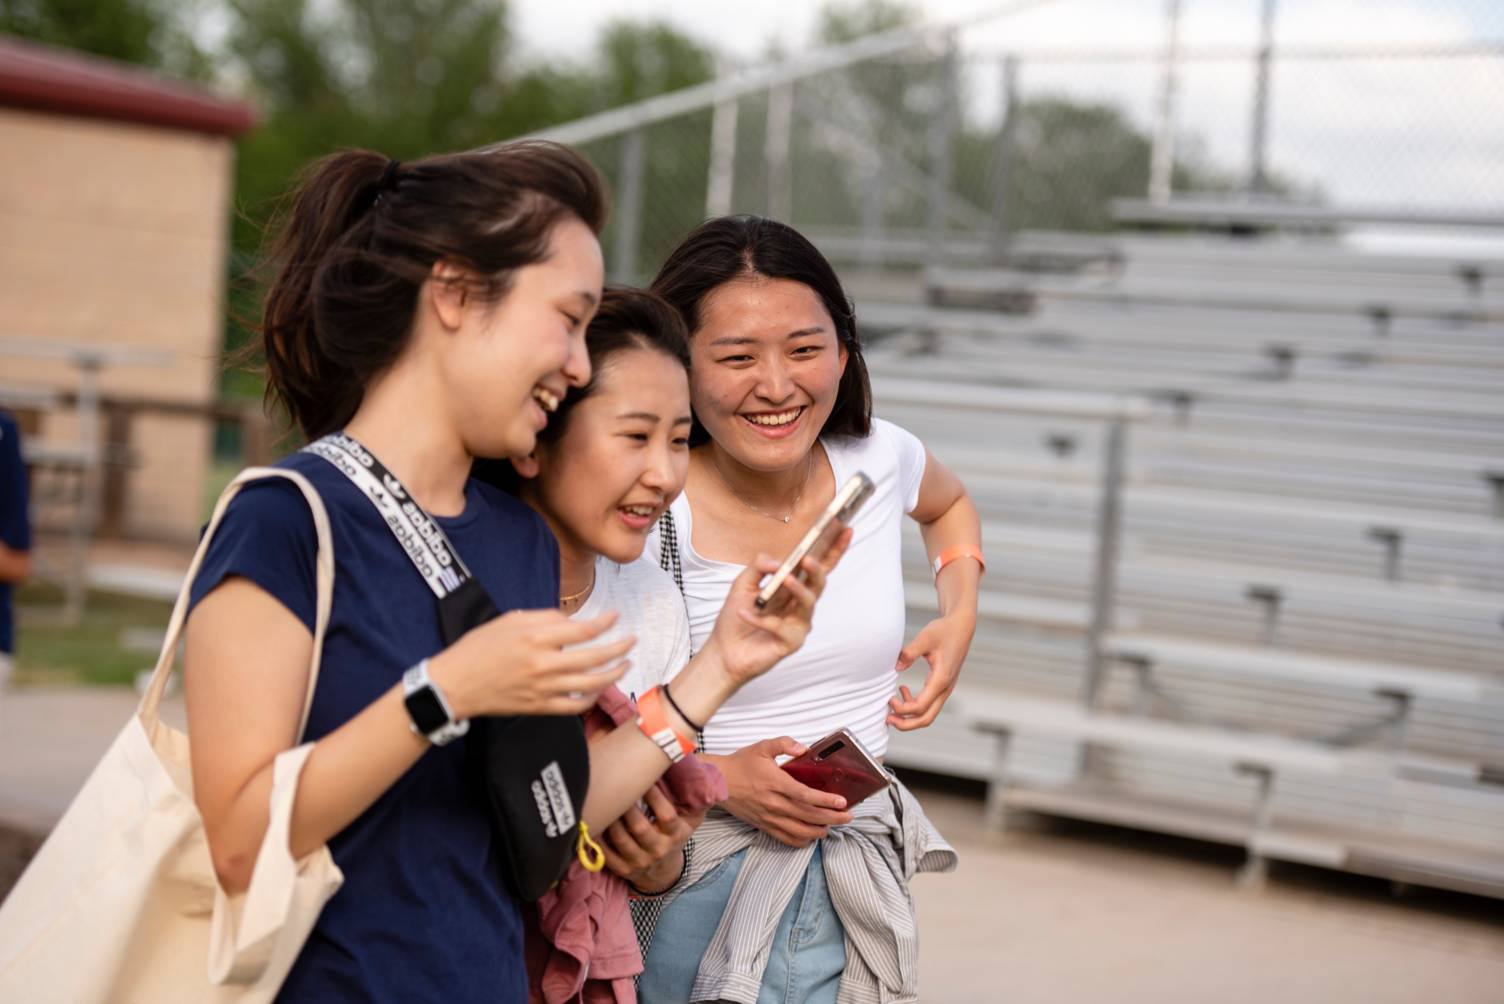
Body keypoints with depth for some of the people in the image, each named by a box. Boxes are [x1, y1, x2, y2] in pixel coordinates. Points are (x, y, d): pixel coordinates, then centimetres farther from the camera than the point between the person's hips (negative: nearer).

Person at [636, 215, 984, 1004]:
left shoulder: (878, 459, -4)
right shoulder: (647, 517, -18)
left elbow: (949, 503, 22)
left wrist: (960, 617, 6)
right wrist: (717, 778, -21)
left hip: (859, 874, 4)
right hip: (703, 892, -4)